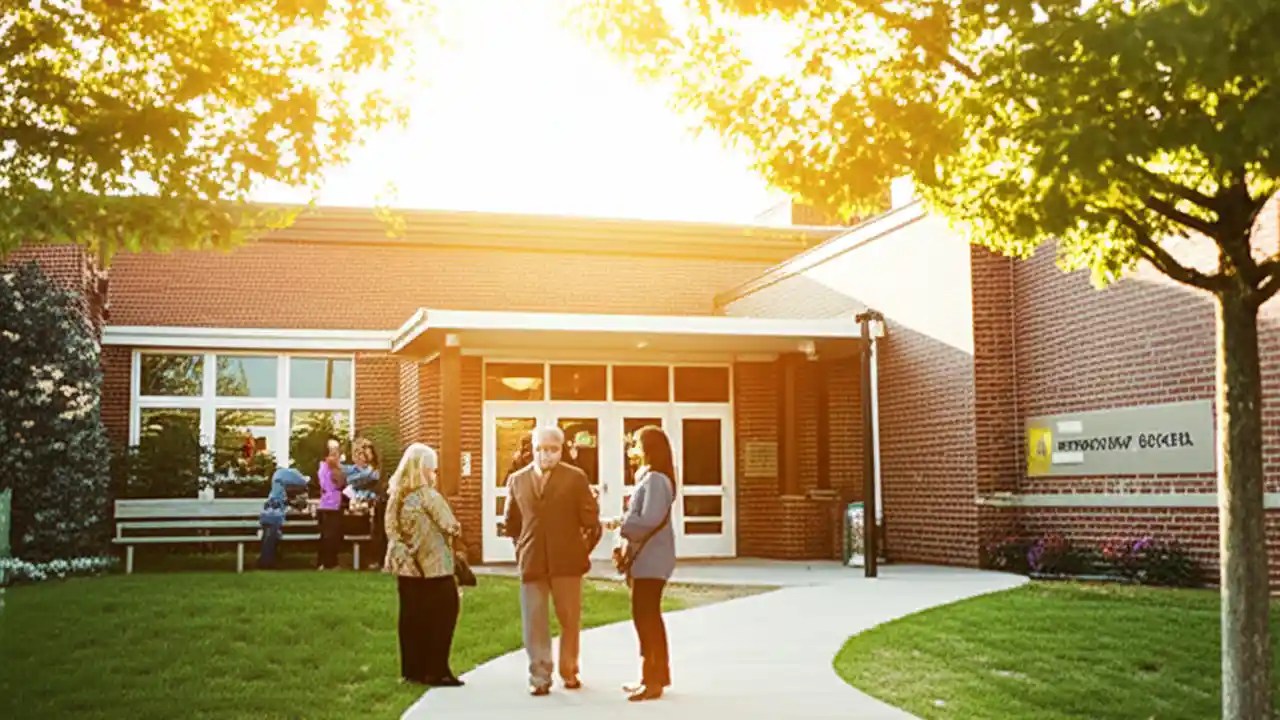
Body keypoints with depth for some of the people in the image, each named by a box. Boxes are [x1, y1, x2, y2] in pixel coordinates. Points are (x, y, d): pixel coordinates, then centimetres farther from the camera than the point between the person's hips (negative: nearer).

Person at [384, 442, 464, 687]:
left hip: (407, 567, 7)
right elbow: (450, 526, -13)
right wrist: (455, 530, 6)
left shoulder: (397, 497, 6)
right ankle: (436, 671, 2)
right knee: (441, 616, 2)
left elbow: (393, 530, 10)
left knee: (412, 618, 10)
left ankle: (412, 670, 15)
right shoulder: (428, 496, -14)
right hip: (433, 567, -7)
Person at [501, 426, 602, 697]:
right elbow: (510, 522, 16)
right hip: (532, 561, 1)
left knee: (570, 620, 8)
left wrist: (584, 549, 2)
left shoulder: (576, 477, 2)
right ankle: (539, 677, 5)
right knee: (534, 623, 0)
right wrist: (523, 547, 12)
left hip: (567, 561, -1)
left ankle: (569, 672, 23)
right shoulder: (517, 480, 7)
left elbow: (590, 518, 4)